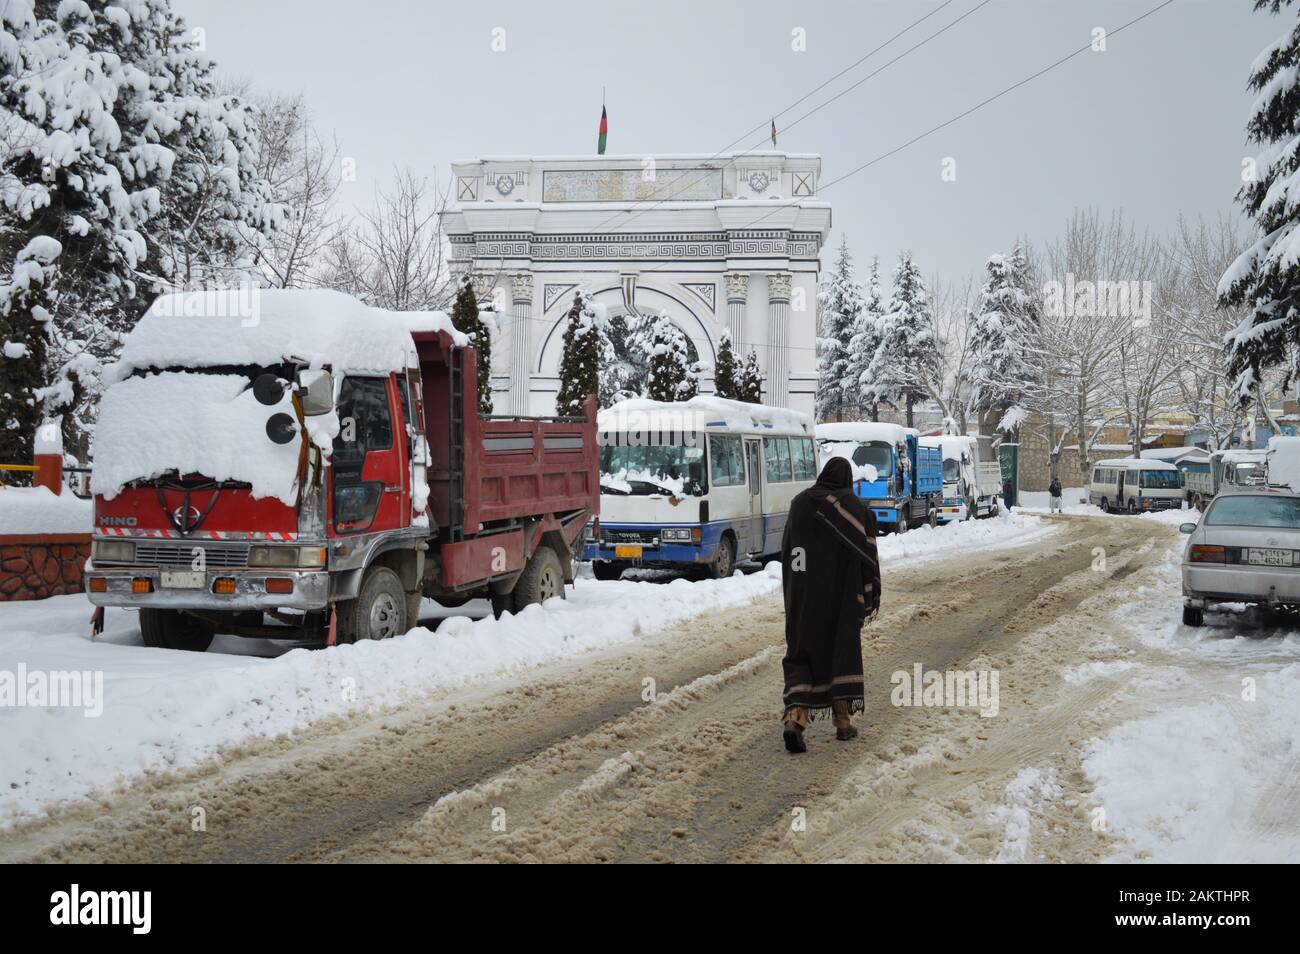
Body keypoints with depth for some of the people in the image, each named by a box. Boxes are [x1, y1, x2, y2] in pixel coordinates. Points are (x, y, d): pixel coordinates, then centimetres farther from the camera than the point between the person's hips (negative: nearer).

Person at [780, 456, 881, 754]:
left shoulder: (799, 503, 4)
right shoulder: (854, 507, -5)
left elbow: (787, 551, 10)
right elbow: (867, 553, -9)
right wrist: (872, 594, -2)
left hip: (801, 595, 2)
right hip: (841, 594, -2)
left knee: (801, 653, 6)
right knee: (844, 650, 14)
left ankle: (794, 717, -15)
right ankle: (842, 719, 17)